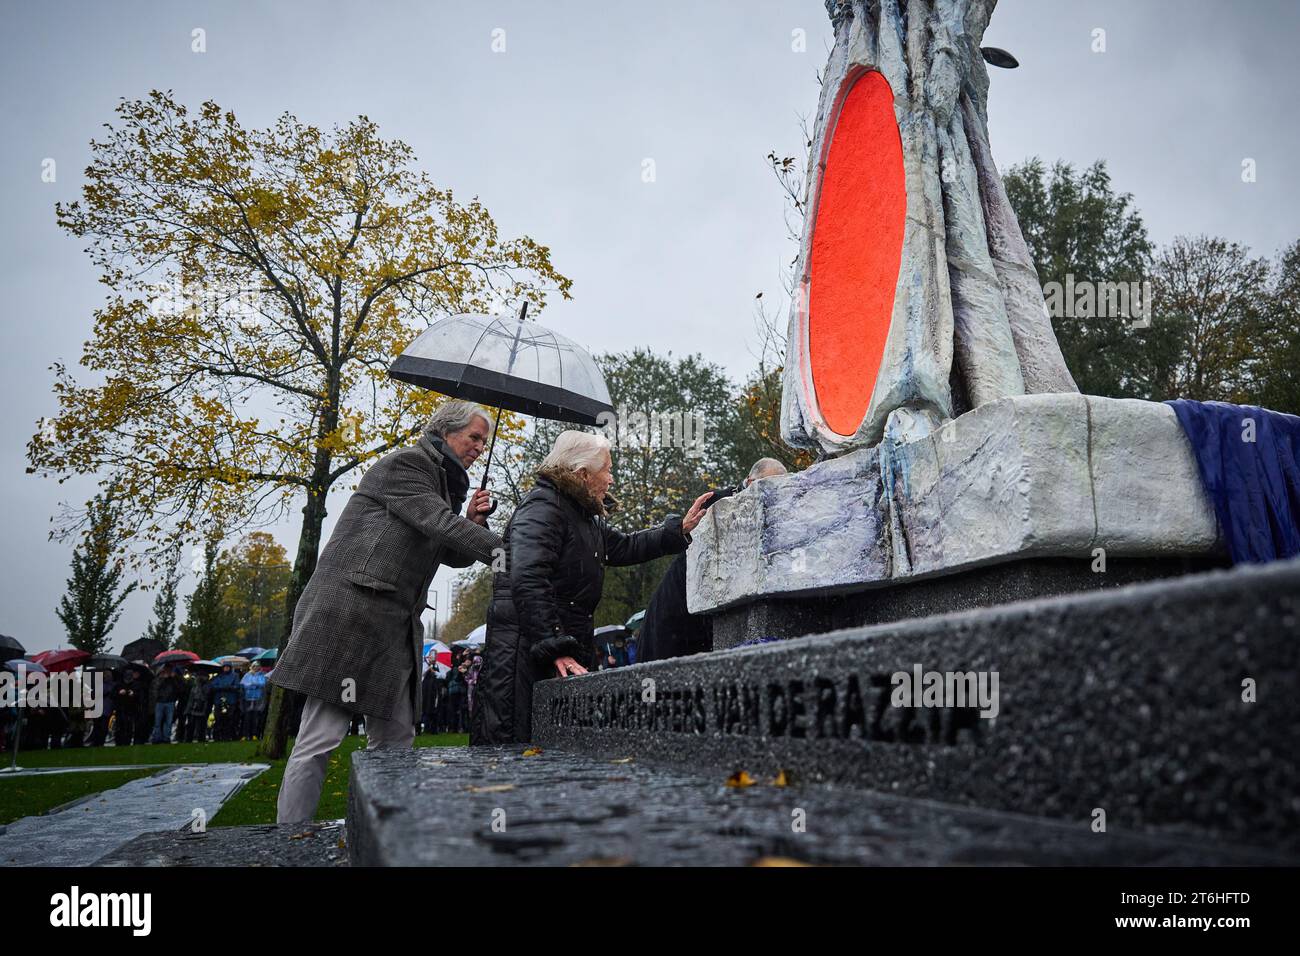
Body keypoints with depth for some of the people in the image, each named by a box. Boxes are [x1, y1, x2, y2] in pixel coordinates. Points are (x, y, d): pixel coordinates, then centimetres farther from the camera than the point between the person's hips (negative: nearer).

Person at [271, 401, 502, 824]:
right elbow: (439, 523, -18)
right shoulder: (405, 463, -5)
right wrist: (503, 552, -22)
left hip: (395, 627, 10)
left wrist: (473, 519, 3)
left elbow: (453, 554, 21)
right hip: (350, 611, -9)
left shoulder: (443, 483, 21)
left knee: (395, 740, 9)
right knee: (321, 738, -7)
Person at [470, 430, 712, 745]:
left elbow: (625, 548, 29)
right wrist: (555, 648, -29)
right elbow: (527, 581, -25)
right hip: (525, 653, -10)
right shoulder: (543, 507, -14)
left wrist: (680, 528, 22)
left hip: (562, 652, 10)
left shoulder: (585, 517, 17)